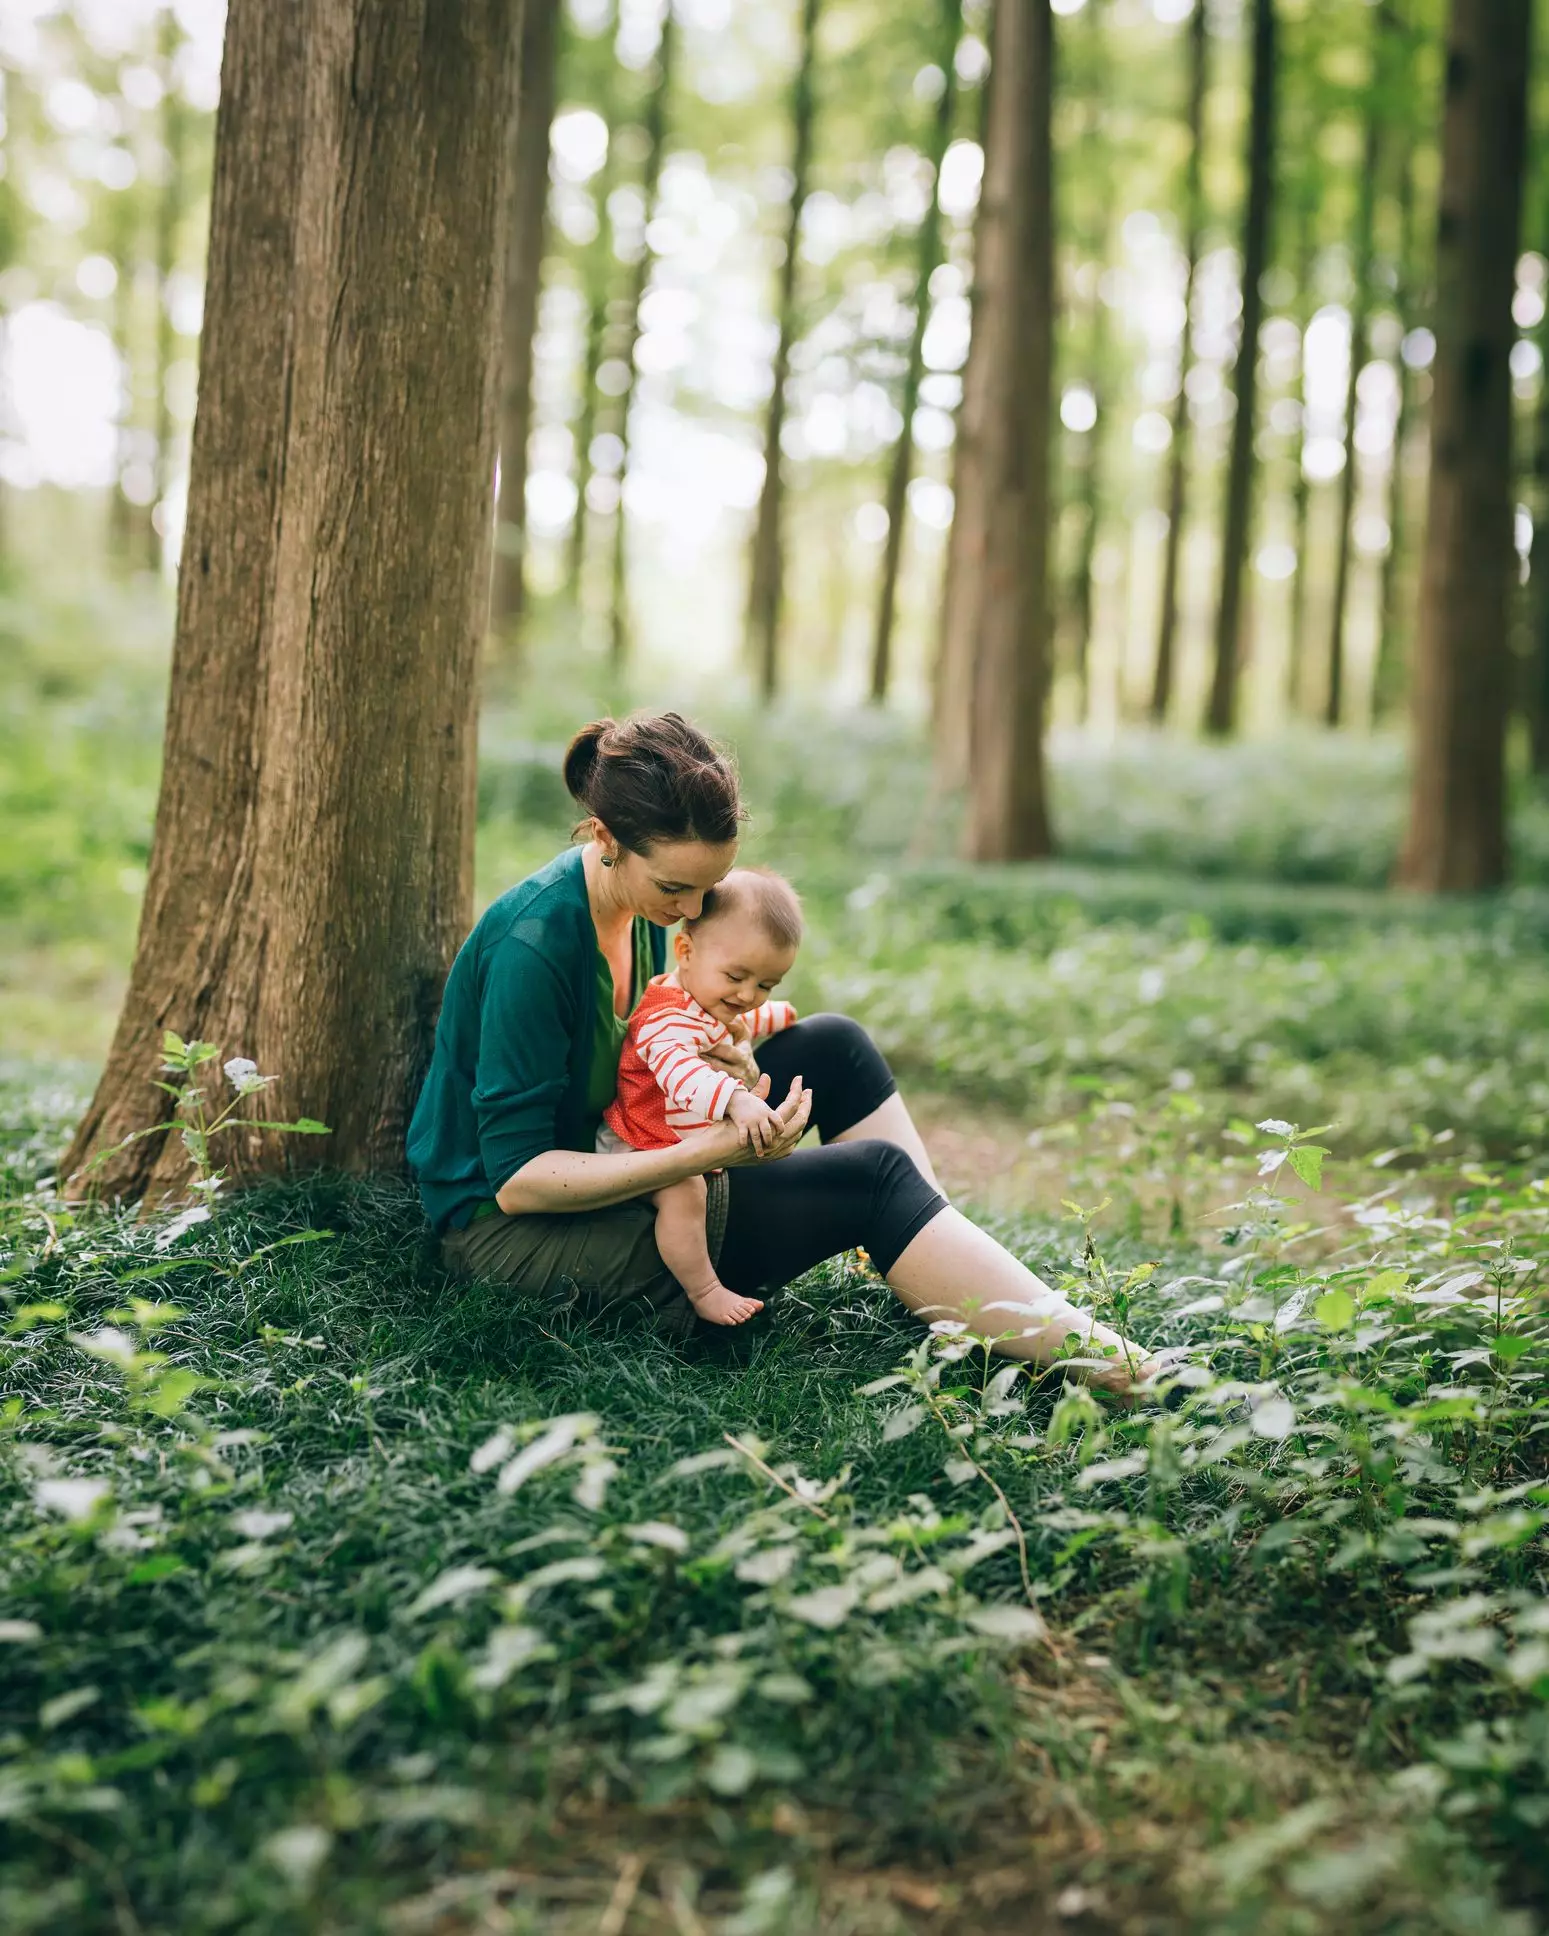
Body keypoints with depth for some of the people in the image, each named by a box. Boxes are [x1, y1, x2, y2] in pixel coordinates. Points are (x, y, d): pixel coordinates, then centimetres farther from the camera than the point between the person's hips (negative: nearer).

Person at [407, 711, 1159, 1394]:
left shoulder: (644, 900, -1)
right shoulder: (534, 940, -27)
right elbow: (515, 1180, -27)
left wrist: (729, 1077, -11)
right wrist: (706, 1152, -32)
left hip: (594, 1166, 8)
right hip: (506, 1227, -8)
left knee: (831, 1047, -2)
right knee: (871, 1177, -16)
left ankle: (950, 1246, 0)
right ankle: (1077, 1347, -11)